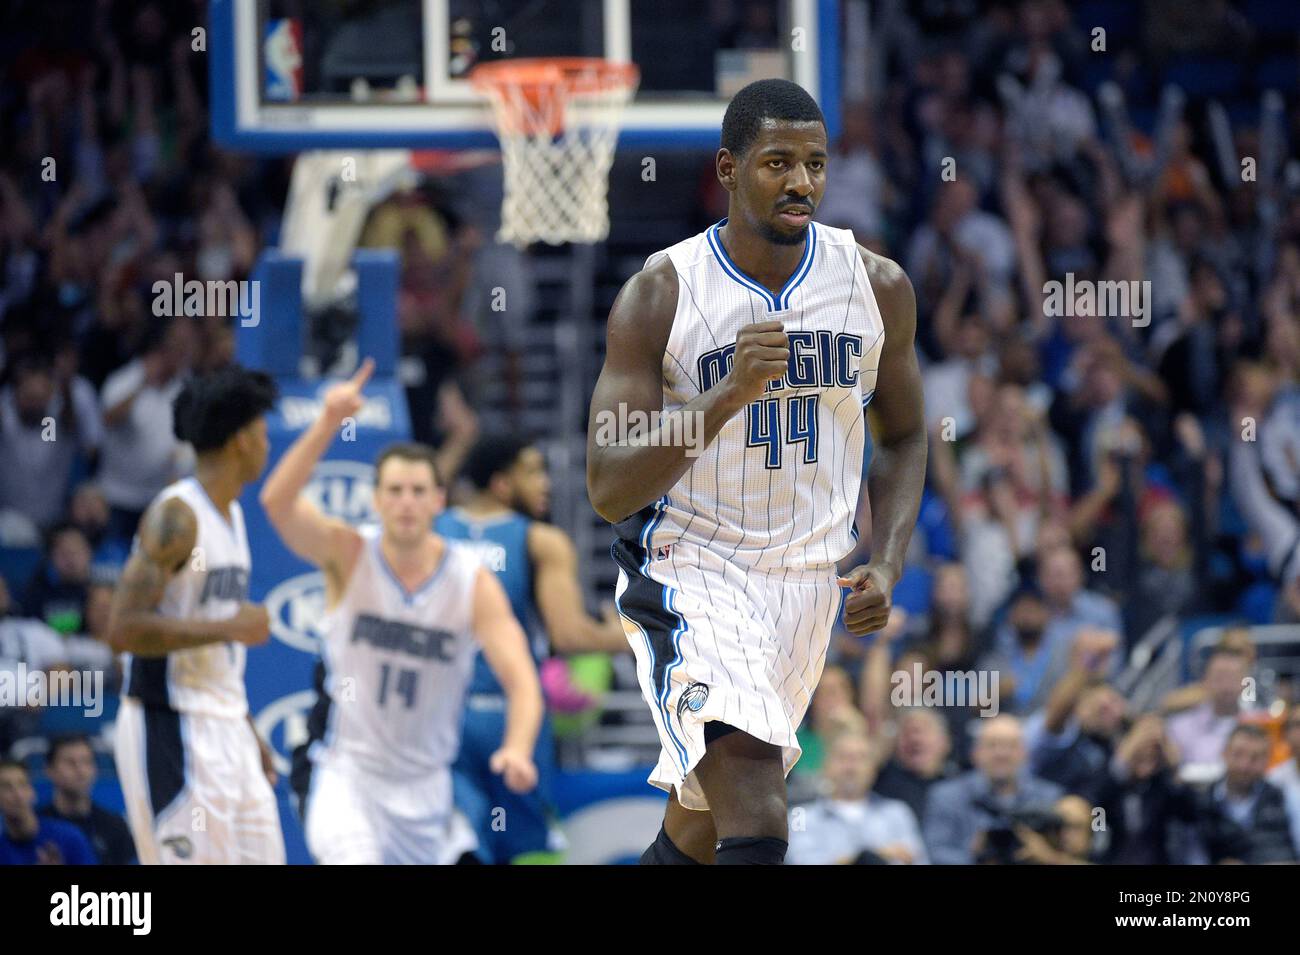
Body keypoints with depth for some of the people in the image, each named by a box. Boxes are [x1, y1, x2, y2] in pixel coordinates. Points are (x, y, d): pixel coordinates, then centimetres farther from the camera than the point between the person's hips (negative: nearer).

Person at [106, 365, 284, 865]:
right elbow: (124, 628, -23)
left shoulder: (231, 515, 15)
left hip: (224, 730, 9)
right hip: (171, 731, -9)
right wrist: (229, 627, -21)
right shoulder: (176, 516, -15)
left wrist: (246, 730, 21)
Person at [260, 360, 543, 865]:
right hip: (347, 770, -3)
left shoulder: (474, 584, -8)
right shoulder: (349, 556, -11)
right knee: (354, 862, -27)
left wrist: (518, 748, -36)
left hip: (424, 784, 3)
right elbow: (277, 502, -28)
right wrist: (328, 424, -40)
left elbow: (521, 680, -16)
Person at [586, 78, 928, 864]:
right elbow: (609, 491, -17)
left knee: (703, 824, 18)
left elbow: (903, 437, 14)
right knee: (757, 825, -23)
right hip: (689, 570, -5)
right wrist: (729, 396, -30)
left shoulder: (878, 287, -3)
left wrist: (887, 566, -2)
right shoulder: (661, 295, -14)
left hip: (810, 583, 5)